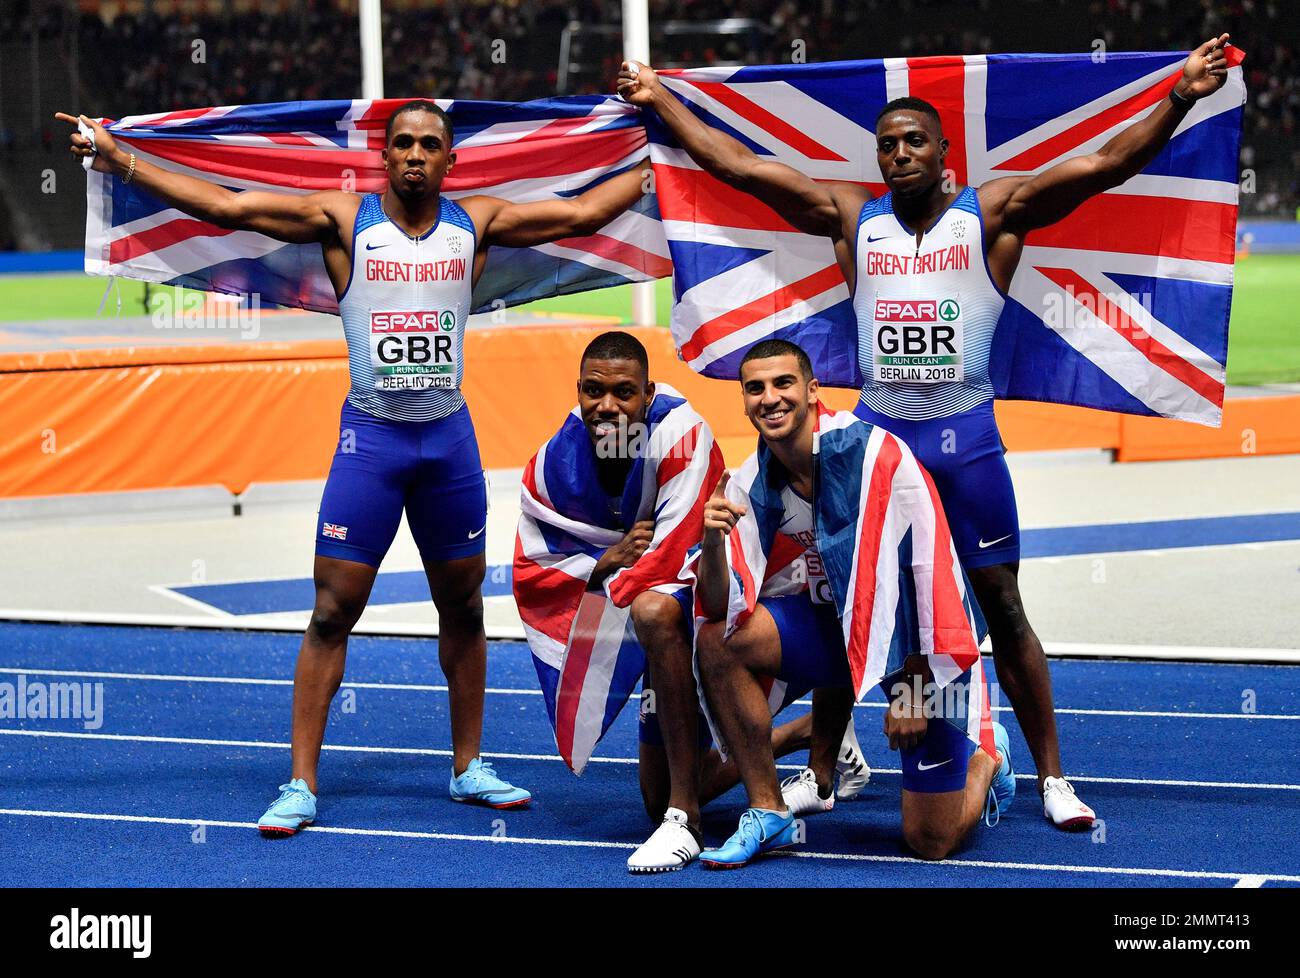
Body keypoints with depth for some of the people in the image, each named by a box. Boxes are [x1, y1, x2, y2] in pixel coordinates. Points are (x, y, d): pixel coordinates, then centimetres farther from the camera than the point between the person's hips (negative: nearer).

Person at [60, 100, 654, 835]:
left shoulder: (476, 223, 4)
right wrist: (120, 162, -15)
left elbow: (583, 213, 9)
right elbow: (227, 206, -9)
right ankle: (302, 785, 0)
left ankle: (469, 768, 25)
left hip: (450, 436, 3)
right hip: (370, 436, -3)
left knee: (463, 609, 11)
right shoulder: (344, 220, -4)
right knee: (333, 612, -5)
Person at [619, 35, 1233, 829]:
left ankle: (1053, 779, 9)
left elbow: (1104, 165, -11)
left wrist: (1180, 97, -23)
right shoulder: (853, 217, 5)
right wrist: (660, 99, 7)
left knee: (1003, 606, 1)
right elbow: (736, 165, 7)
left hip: (966, 435, -2)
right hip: (877, 430, 3)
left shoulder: (992, 214, -2)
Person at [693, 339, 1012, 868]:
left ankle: (985, 756, 32)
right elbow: (722, 608, -11)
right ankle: (769, 815, -6)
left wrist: (916, 691, -17)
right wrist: (713, 541, -32)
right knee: (717, 641, -20)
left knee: (931, 843, -5)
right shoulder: (752, 483, -7)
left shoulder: (875, 455, -24)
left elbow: (932, 571, -20)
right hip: (838, 623, 5)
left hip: (918, 644, -5)